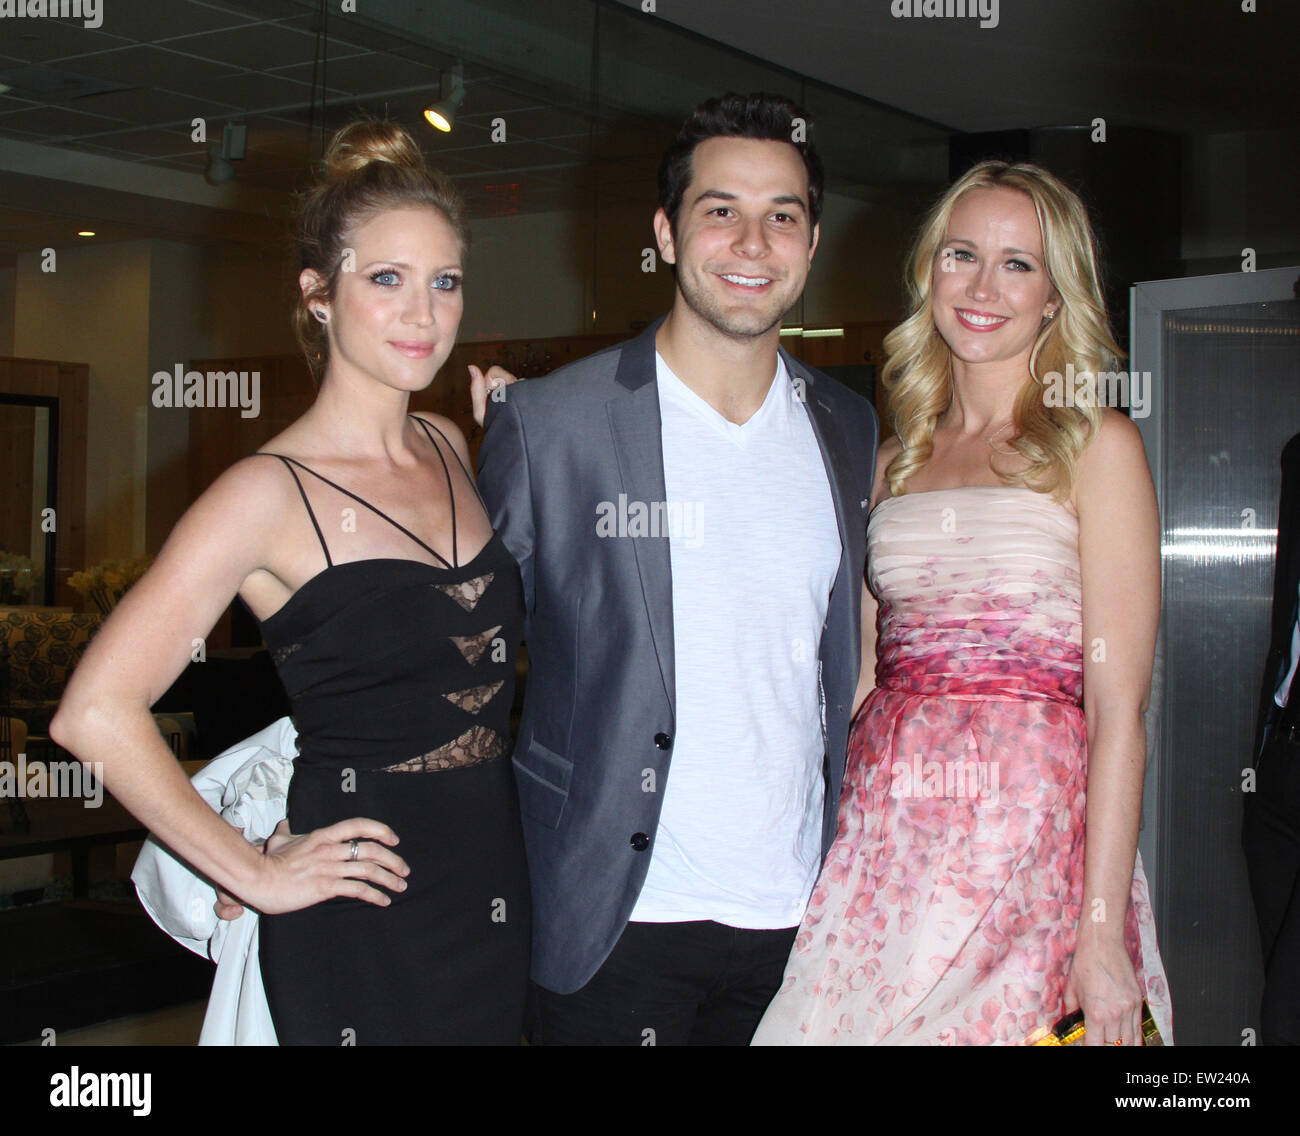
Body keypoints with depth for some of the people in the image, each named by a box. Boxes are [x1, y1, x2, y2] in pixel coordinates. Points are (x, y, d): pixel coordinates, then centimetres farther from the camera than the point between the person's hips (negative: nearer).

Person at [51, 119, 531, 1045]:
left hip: (496, 890, 7)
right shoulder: (271, 493, -14)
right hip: (362, 930, -6)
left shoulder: (451, 449, 7)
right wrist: (257, 874, -12)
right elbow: (96, 714, -18)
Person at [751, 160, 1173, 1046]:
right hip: (882, 833, 4)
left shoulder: (1097, 446, -1)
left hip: (1026, 833, -4)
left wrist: (1103, 930, -12)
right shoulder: (899, 461, 14)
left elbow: (1118, 710, -7)